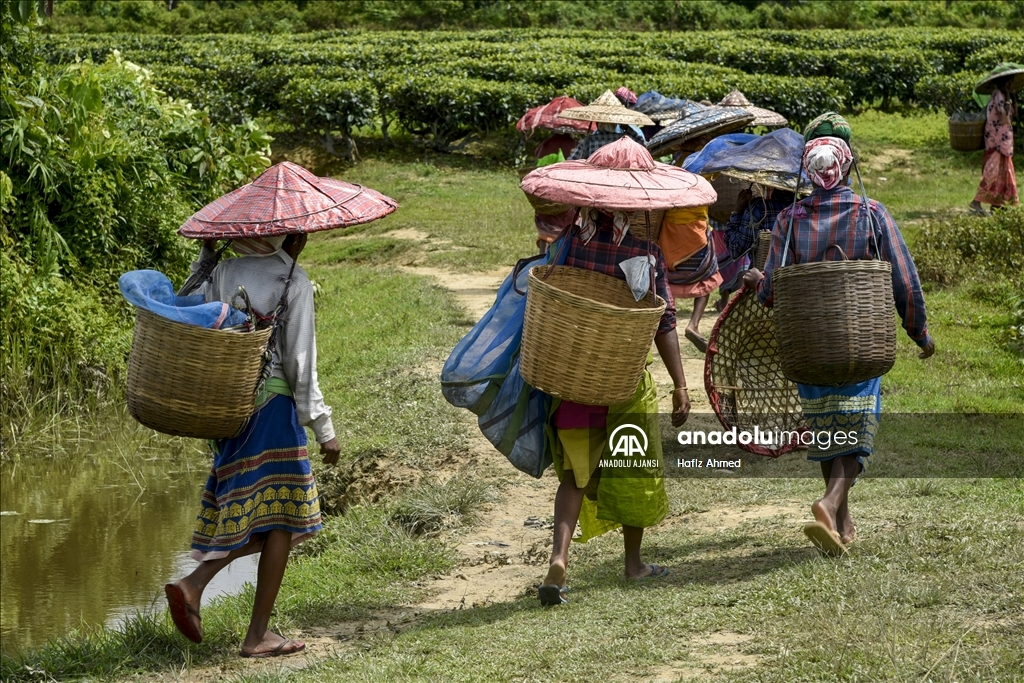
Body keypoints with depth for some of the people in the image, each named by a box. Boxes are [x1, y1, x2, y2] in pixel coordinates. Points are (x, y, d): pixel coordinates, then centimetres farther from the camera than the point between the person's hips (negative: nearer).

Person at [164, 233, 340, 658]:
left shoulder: (223, 273, 7)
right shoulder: (294, 280, -8)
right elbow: (300, 362, -9)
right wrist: (323, 427, -3)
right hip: (274, 404, -6)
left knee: (246, 516, 18)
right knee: (281, 516, 2)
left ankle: (193, 584, -3)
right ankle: (258, 635, 2)